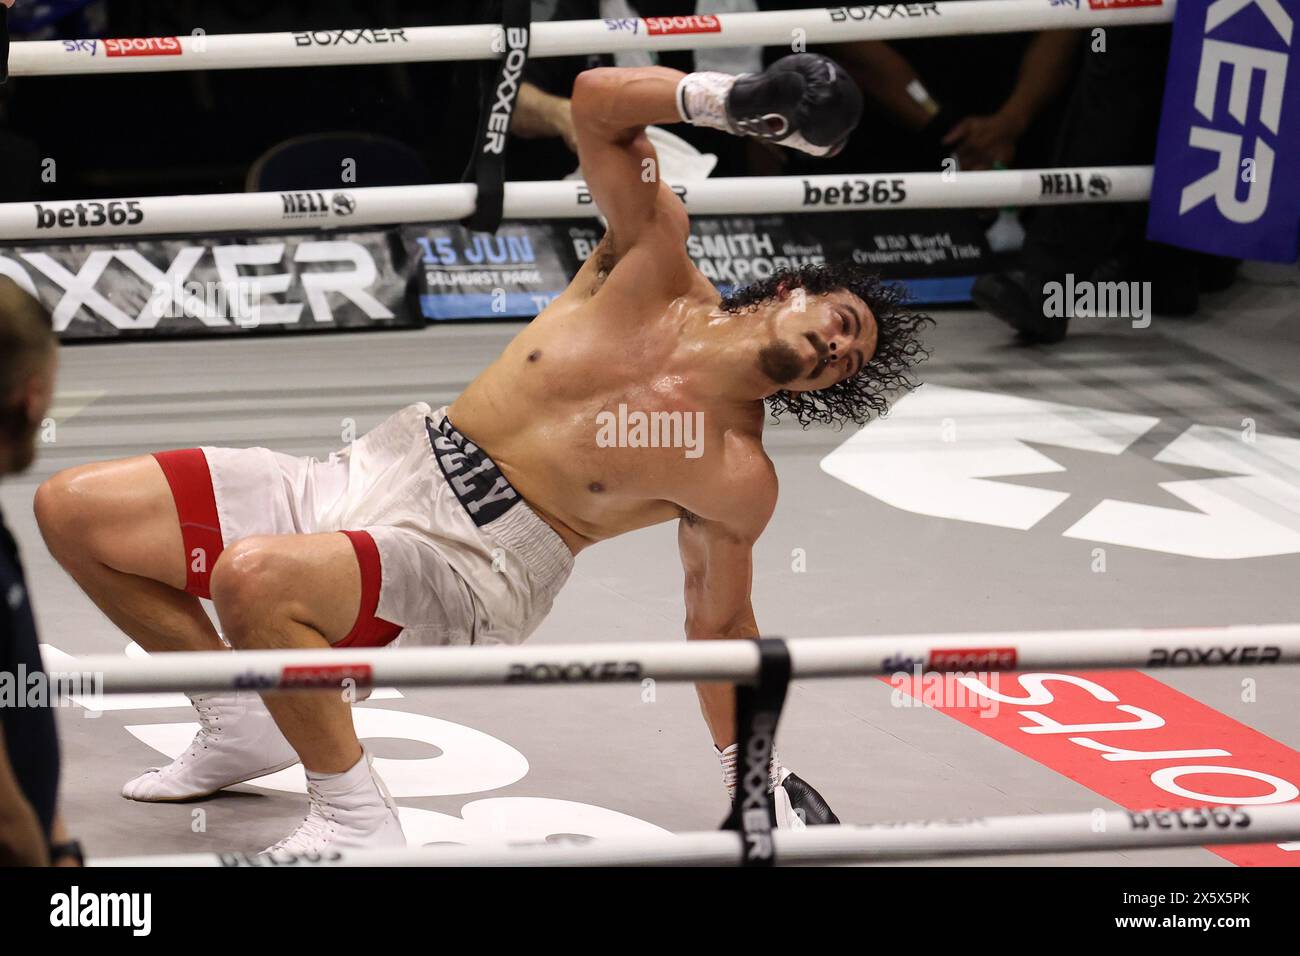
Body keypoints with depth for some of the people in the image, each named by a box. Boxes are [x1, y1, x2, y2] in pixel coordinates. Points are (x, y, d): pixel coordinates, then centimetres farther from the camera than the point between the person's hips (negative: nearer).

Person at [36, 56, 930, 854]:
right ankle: (244, 726, 18)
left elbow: (718, 622, 8)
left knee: (255, 576, -38)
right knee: (73, 511, 1)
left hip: (465, 566, -6)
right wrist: (730, 99, -14)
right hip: (372, 470, 6)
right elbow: (597, 101, 0)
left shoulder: (737, 480, -4)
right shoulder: (657, 261, 2)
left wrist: (756, 776, 9)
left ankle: (355, 818, -18)